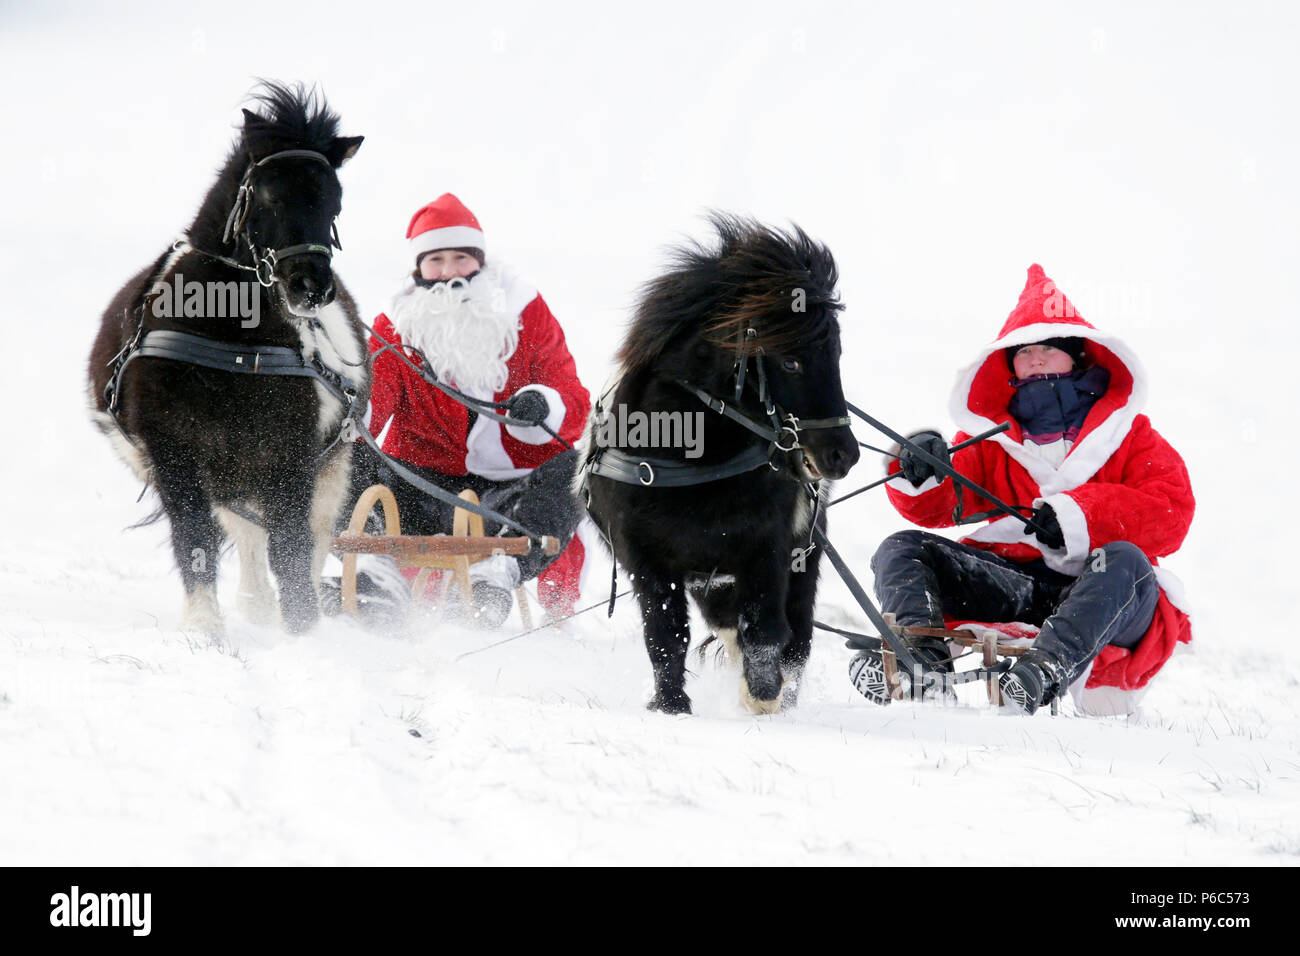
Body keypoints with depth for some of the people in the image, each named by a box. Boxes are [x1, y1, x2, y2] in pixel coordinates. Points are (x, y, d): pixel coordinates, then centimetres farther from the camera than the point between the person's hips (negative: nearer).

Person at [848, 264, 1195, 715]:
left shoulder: (1126, 433, 12)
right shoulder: (987, 438, 21)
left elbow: (1173, 512, -5)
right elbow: (936, 509, 9)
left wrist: (1082, 516, -18)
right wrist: (919, 478, -16)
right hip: (1009, 584, 3)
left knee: (1124, 561, -37)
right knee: (902, 550, -11)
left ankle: (1045, 672, -60)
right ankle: (926, 668, -41)